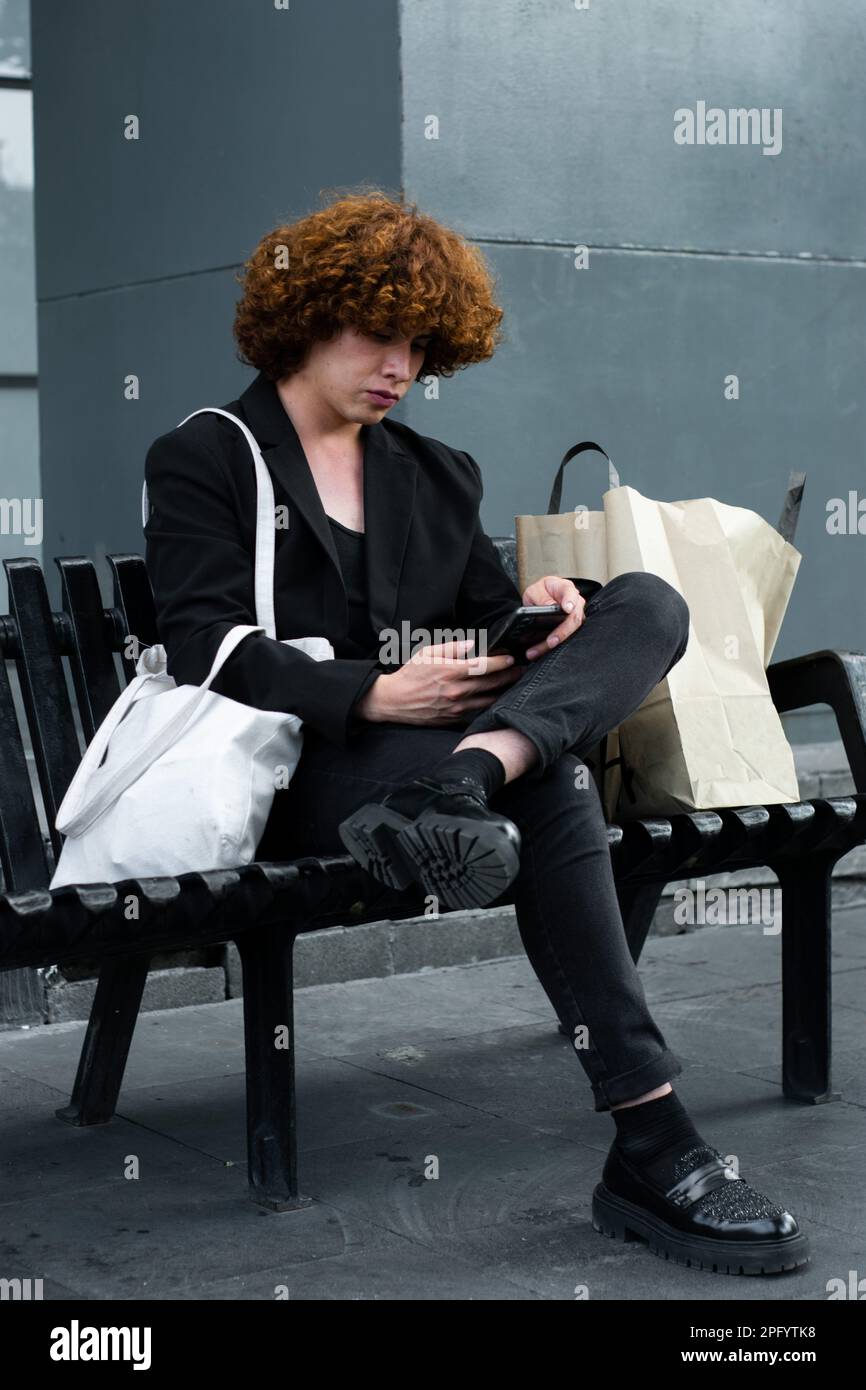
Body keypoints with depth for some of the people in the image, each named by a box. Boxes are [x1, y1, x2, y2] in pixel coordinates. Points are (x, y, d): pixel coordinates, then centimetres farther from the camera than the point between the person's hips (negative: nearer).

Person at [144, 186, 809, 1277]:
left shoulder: (434, 474, 27)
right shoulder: (205, 460, 8)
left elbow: (488, 619, 22)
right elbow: (205, 652, -7)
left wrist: (537, 612, -5)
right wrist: (377, 695, -20)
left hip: (452, 728, 6)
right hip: (305, 767, -6)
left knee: (651, 604, -16)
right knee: (548, 787, -33)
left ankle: (455, 789, -46)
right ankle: (650, 1153, -39)